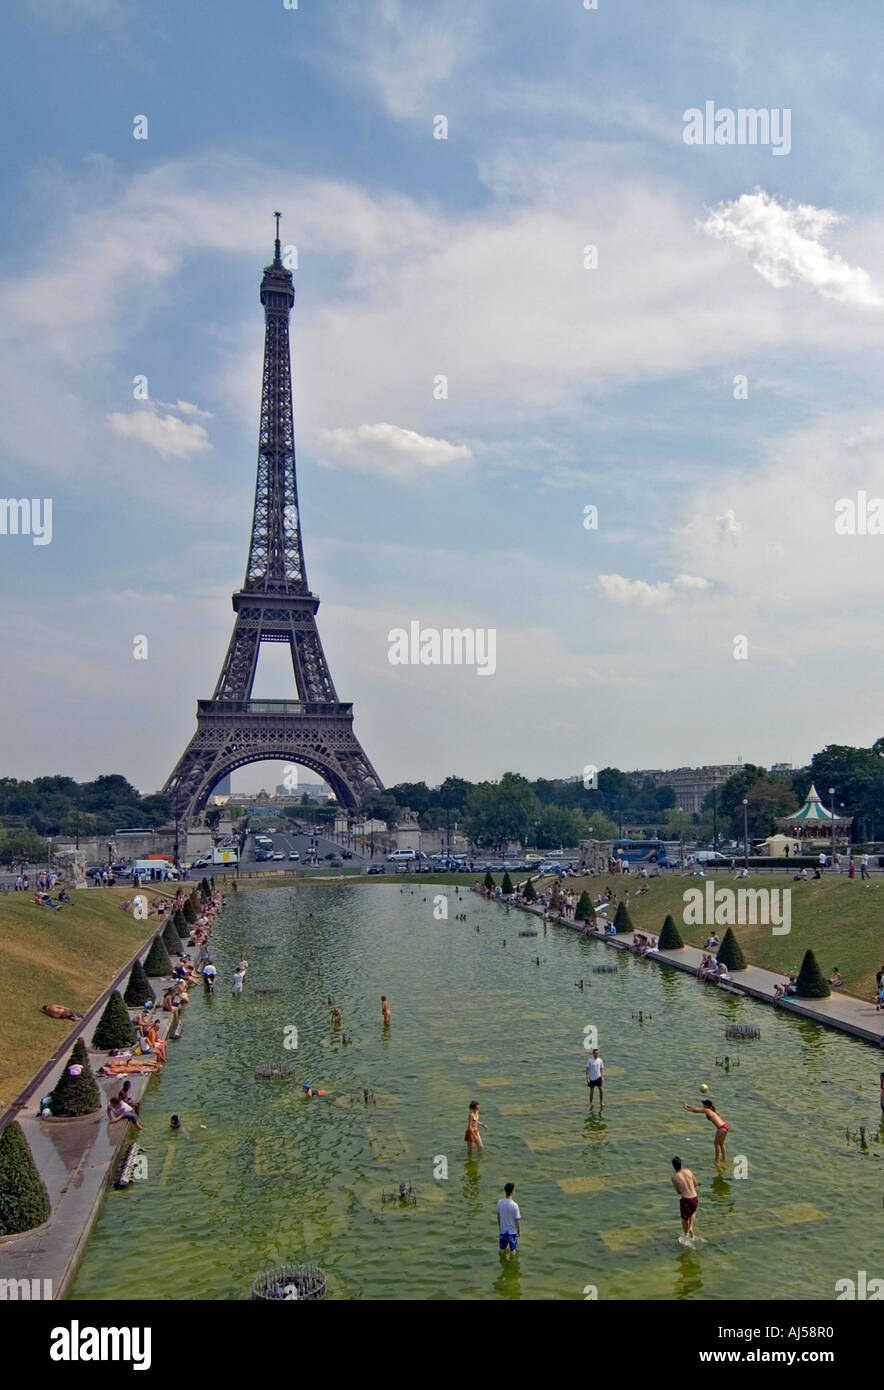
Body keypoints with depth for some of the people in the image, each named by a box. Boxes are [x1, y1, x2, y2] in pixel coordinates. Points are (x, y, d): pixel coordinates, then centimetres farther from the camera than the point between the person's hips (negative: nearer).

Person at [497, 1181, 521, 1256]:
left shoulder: (500, 1202, -14)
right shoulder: (514, 1206, -27)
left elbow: (498, 1216, 0)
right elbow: (517, 1220, -17)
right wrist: (519, 1231, 0)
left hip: (503, 1230, 4)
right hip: (512, 1231, -4)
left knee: (502, 1248, 22)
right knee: (513, 1250, 18)